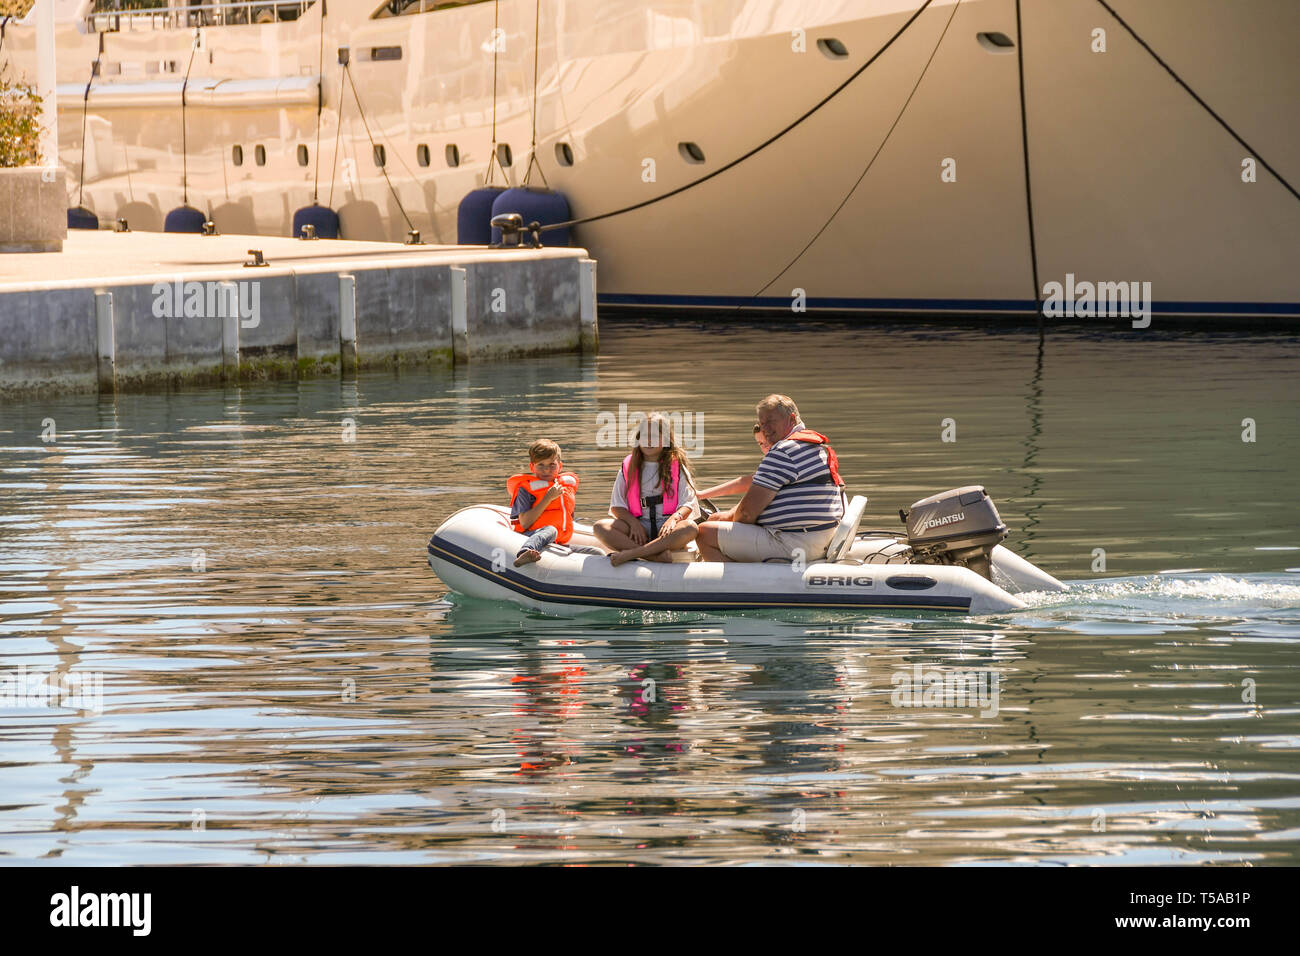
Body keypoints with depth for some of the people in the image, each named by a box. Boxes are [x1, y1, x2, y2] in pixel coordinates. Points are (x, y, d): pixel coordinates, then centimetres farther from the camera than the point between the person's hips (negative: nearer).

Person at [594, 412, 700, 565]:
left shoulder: (677, 467, 9)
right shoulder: (629, 467, 13)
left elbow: (688, 504, -1)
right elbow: (617, 505, 10)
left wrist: (674, 518, -23)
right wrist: (633, 522, -10)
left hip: (666, 529, -1)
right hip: (639, 528, 1)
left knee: (690, 528, -36)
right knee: (600, 527, -26)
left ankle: (630, 554, -41)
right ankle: (657, 555, -41)